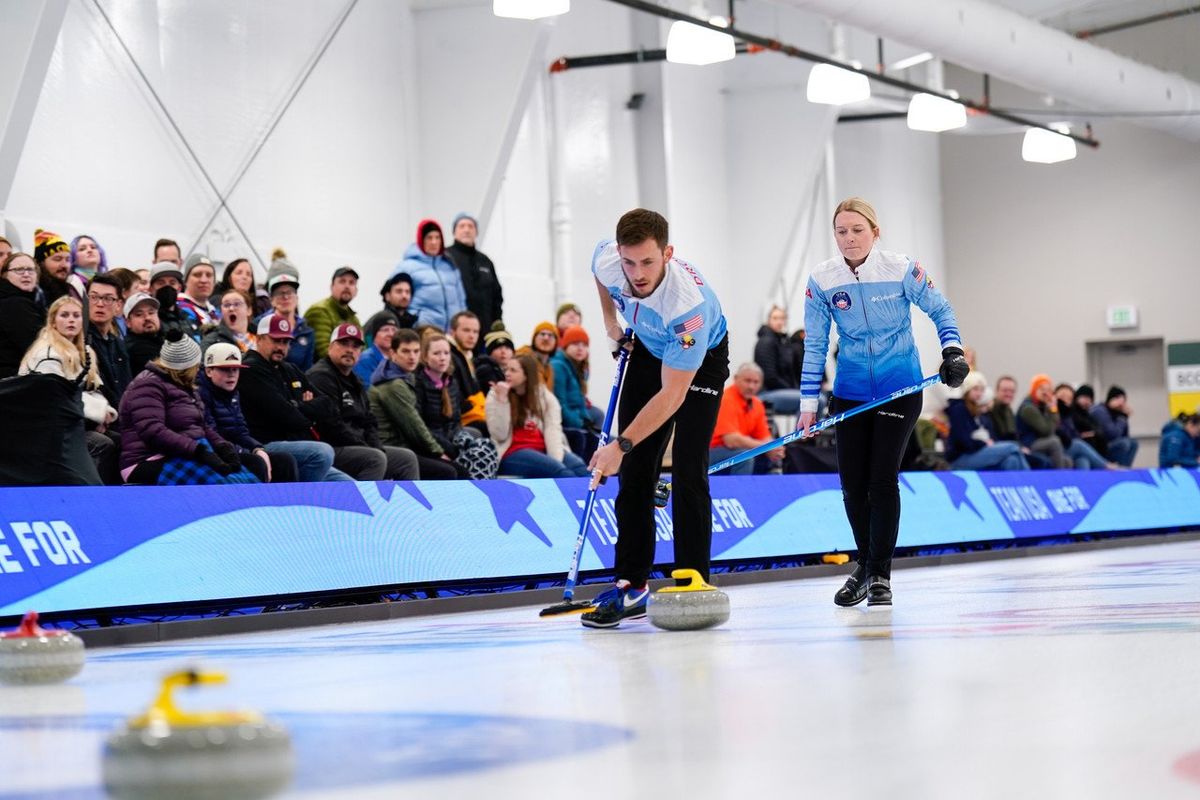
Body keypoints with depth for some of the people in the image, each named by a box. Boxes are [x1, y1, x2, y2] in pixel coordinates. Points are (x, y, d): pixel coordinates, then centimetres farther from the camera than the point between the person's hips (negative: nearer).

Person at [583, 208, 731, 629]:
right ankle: (632, 586, 4)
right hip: (648, 351, 5)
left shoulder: (688, 303, -42)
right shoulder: (606, 257, -27)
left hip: (701, 360, -5)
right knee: (635, 471, 1)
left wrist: (621, 445, -39)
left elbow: (672, 394, -38)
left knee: (688, 473, -15)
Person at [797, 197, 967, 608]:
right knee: (852, 483, 3)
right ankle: (866, 564, 25)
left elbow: (940, 310, -1)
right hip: (850, 393, 3)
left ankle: (880, 574, 3)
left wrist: (952, 351, -17)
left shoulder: (902, 269, -13)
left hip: (900, 389, -3)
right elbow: (815, 345, -2)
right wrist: (808, 404, -4)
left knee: (882, 479, -9)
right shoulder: (822, 279, -6)